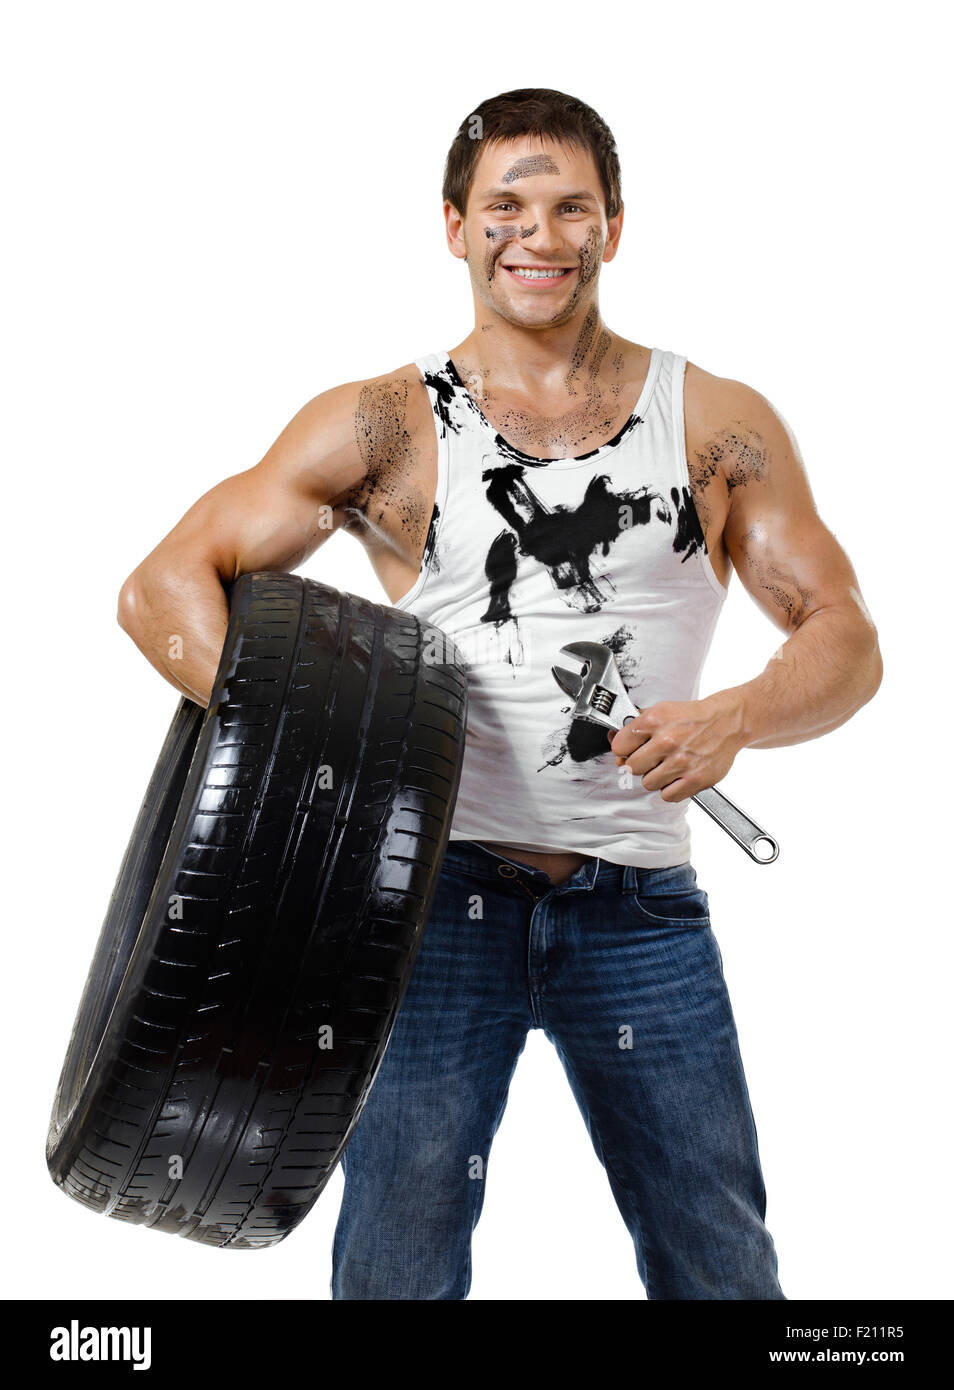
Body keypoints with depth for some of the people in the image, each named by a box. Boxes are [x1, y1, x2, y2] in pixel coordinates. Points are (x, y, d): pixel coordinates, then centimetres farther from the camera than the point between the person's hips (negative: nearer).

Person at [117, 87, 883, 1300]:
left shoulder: (720, 426, 6)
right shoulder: (383, 425, 1)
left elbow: (845, 638, 4)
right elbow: (163, 585, -3)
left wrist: (736, 716, -17)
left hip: (642, 910, 2)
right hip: (438, 890, -1)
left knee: (722, 1267, 11)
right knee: (399, 1264, 5)